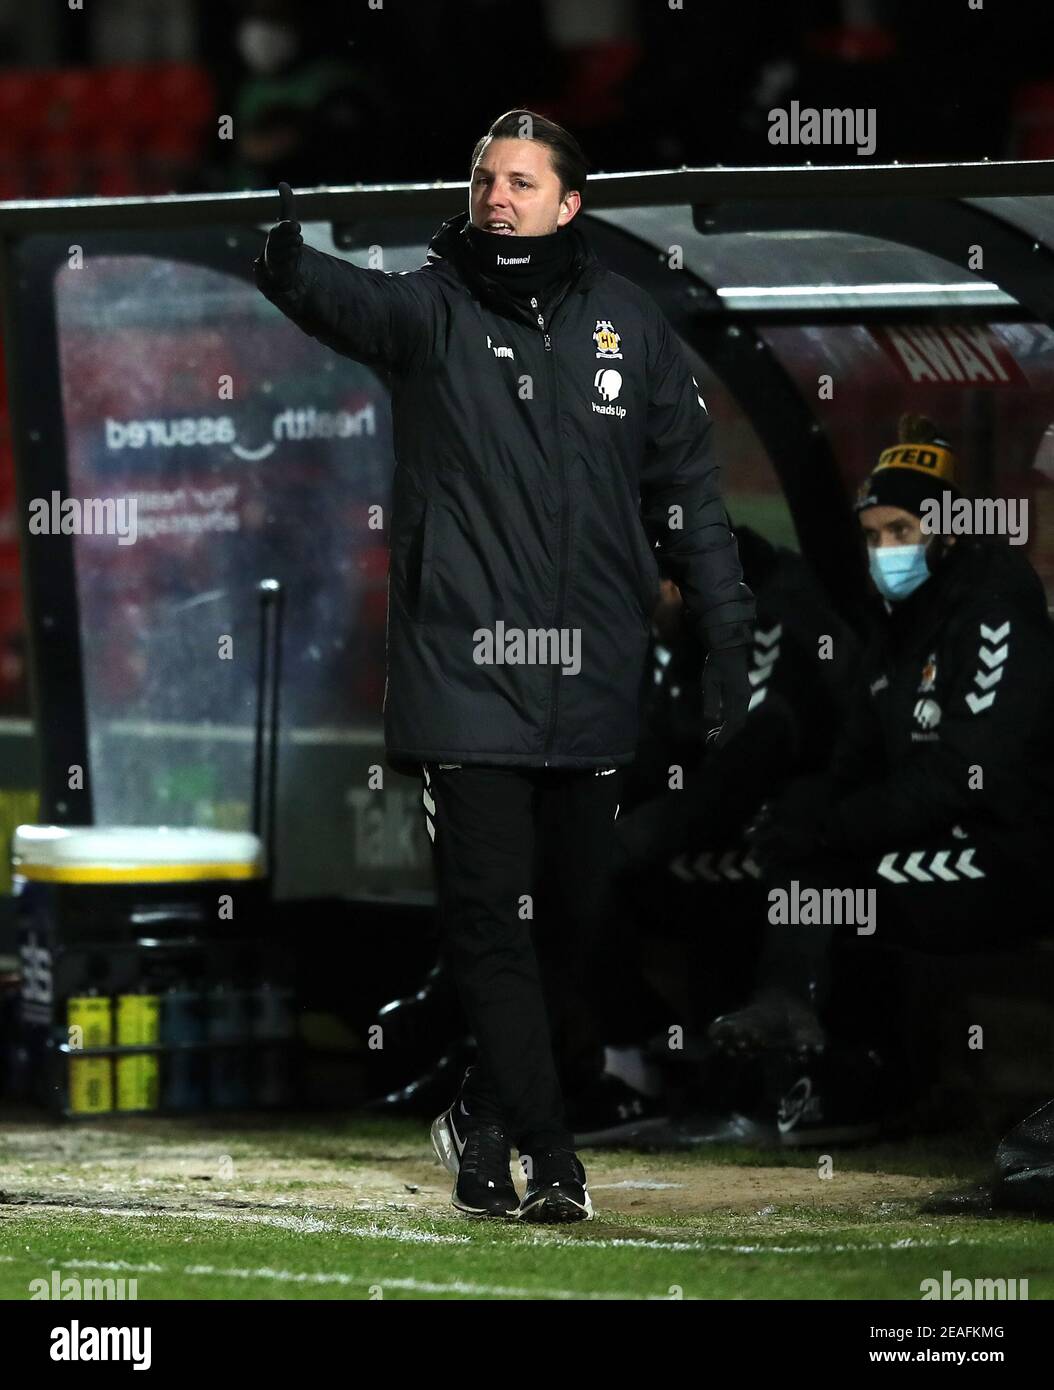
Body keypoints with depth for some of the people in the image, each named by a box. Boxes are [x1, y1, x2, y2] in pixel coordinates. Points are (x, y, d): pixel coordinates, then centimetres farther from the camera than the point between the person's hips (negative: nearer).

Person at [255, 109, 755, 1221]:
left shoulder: (626, 322, 8)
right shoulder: (435, 309, 0)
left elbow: (688, 487, 13)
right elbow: (350, 301, -24)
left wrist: (725, 635, 9)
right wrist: (286, 260, -48)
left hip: (594, 678, 3)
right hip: (466, 666, -3)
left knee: (586, 916, 8)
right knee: (486, 915, -7)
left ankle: (484, 1119, 27)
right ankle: (546, 1154, -2)